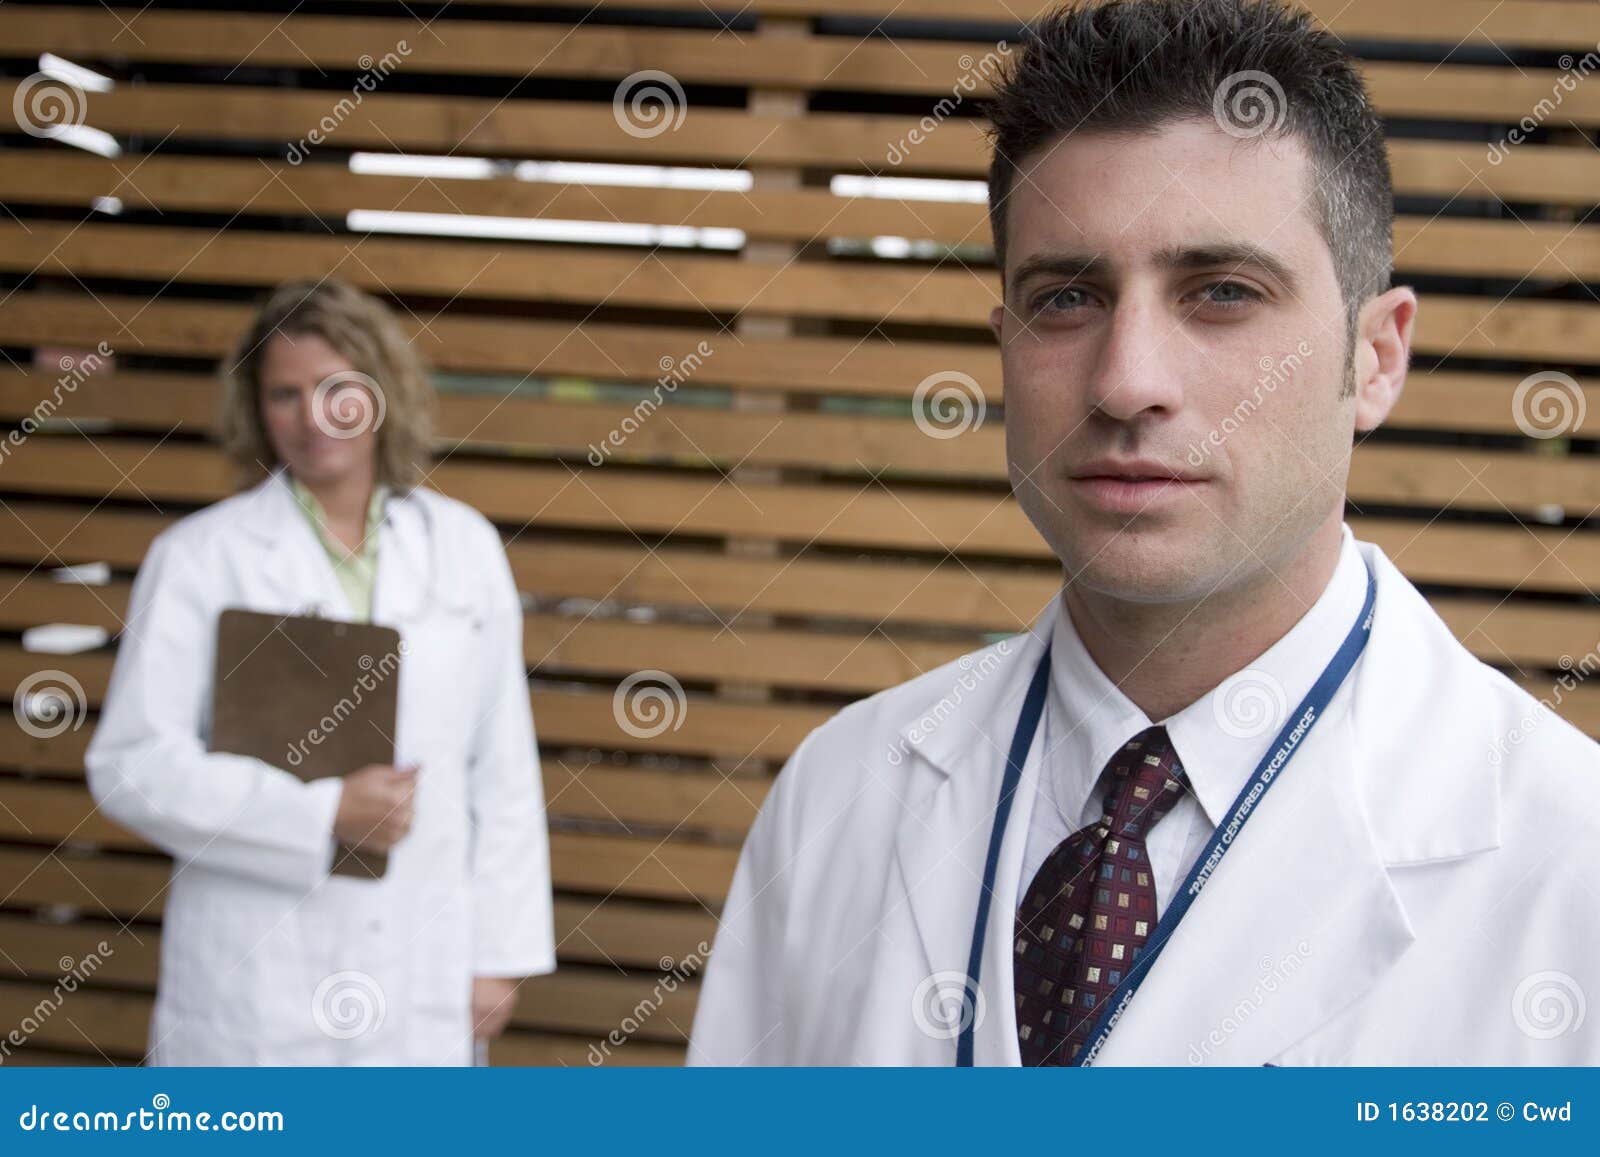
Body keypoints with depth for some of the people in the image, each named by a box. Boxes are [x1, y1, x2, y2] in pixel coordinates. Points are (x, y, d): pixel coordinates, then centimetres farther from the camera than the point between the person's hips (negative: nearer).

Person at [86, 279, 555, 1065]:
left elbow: (502, 770, 8)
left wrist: (500, 953, 6)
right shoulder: (199, 557, -1)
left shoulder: (464, 547, 7)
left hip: (424, 975, 2)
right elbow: (133, 765, -5)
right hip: (255, 990, -2)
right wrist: (320, 816, -14)